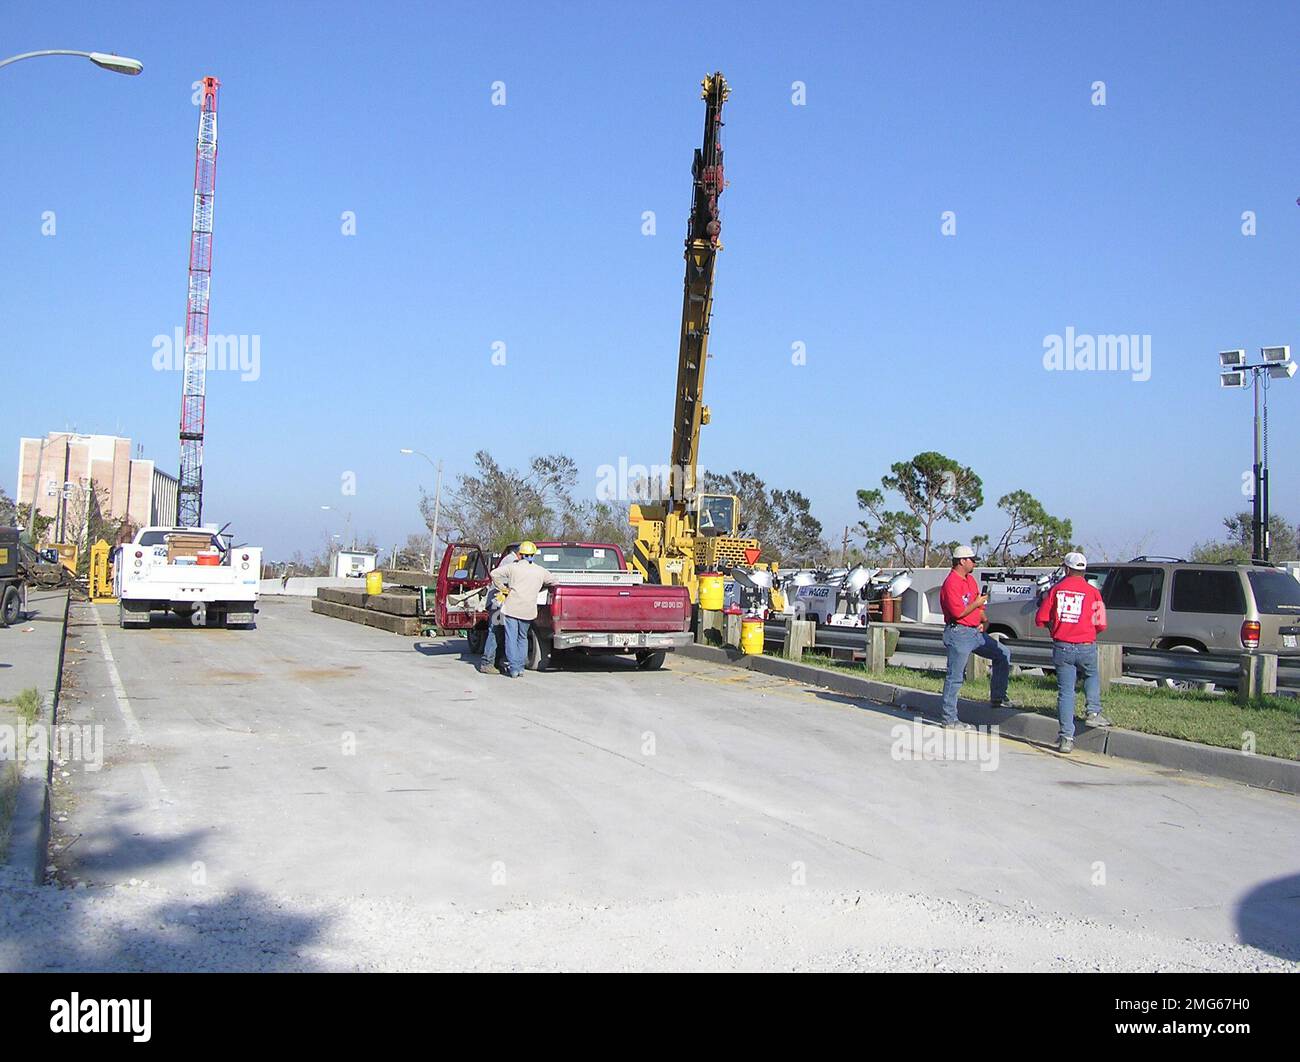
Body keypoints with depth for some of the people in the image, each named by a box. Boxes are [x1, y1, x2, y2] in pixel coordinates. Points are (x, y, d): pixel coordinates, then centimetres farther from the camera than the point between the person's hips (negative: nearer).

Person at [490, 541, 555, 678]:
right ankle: (520, 667, 17)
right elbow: (553, 582, 18)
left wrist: (503, 588, 3)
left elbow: (494, 574, -6)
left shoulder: (513, 567, -2)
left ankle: (513, 668, -3)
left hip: (511, 608, -3)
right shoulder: (541, 571, 6)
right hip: (528, 610, 3)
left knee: (511, 638, 2)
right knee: (523, 638, 18)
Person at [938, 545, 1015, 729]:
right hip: (958, 633, -10)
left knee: (1003, 654, 14)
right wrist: (977, 603, -10)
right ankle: (949, 719, -1)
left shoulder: (970, 579, 14)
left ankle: (998, 697, 20)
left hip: (975, 632, 10)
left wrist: (984, 620, 6)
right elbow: (958, 612, -23)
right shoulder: (951, 583, -16)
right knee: (955, 677, -6)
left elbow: (978, 605, 23)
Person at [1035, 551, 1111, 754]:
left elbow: (1040, 620, 1)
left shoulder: (1056, 589, 0)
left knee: (1065, 692, 5)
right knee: (1092, 676, 29)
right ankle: (1094, 712, 13)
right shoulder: (1092, 592, -3)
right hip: (1086, 647, -1)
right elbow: (1101, 625, -3)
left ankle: (1066, 738, 2)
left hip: (1061, 647, 1)